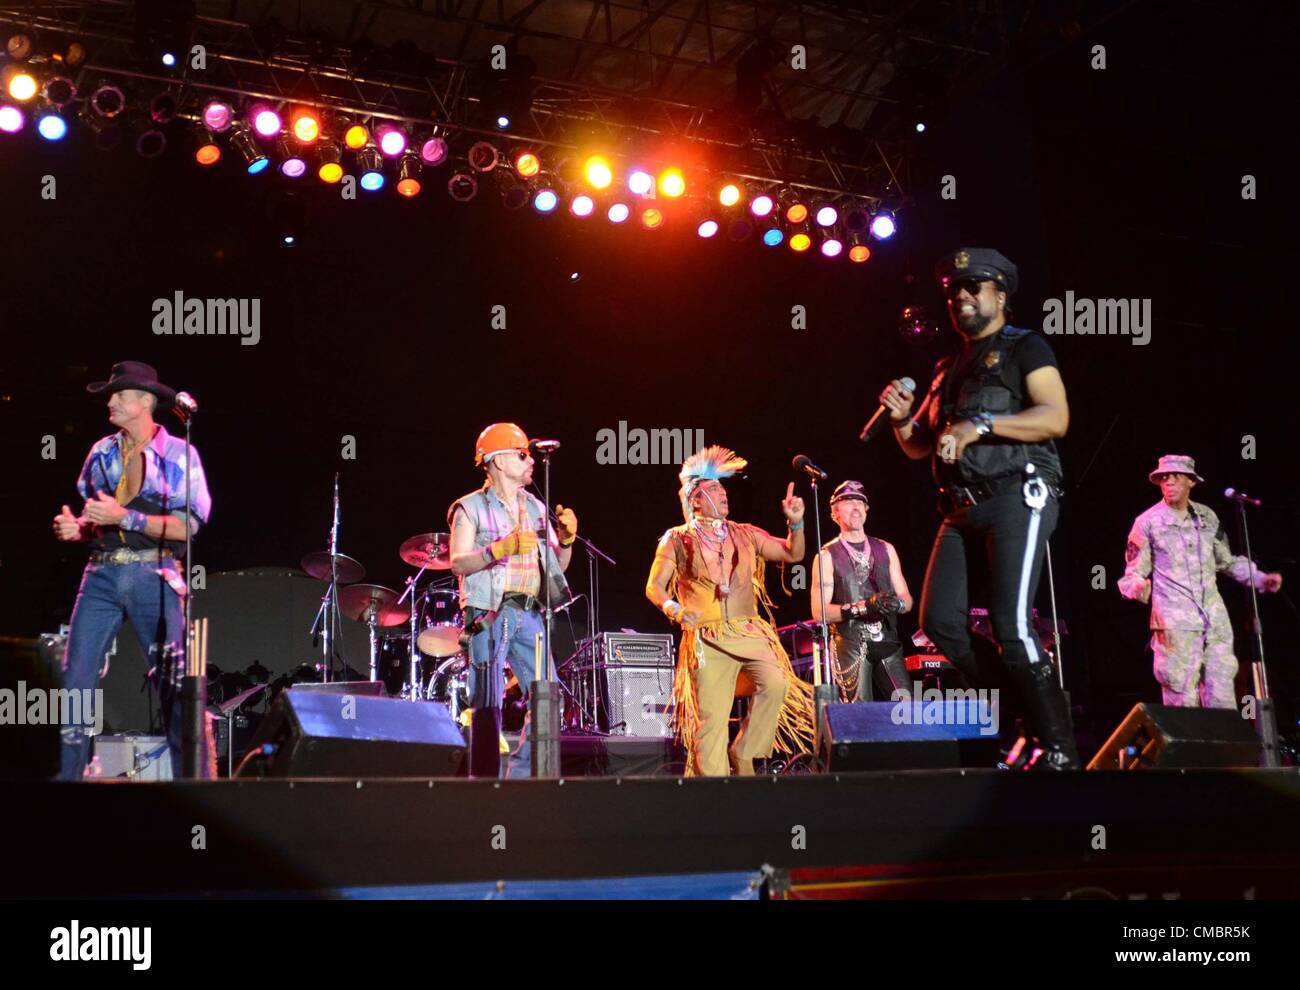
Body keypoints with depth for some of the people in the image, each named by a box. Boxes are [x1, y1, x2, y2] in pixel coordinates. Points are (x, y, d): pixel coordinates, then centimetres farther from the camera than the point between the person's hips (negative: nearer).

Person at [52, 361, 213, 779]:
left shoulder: (179, 454, -1)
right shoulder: (101, 452, 13)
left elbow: (187, 525, -9)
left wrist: (124, 517, -17)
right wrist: (75, 527, 1)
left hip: (154, 577, -4)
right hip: (102, 575, 4)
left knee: (178, 688, -7)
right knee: (75, 684, 0)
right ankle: (67, 779, 10)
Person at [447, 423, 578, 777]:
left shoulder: (536, 508, 17)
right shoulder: (472, 507, 0)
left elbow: (557, 566, 17)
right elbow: (458, 563, -9)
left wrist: (566, 538, -2)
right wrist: (502, 548, -21)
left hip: (529, 615, 6)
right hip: (490, 614, -6)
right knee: (488, 704, -8)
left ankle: (521, 778, 11)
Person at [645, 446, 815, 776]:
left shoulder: (745, 535, 16)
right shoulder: (678, 540, 6)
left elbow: (792, 554, 17)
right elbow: (654, 587, 5)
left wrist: (796, 523, 0)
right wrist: (672, 609, -15)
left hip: (751, 634, 3)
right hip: (707, 640, -3)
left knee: (776, 684, -22)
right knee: (711, 720, -7)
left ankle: (744, 754, -5)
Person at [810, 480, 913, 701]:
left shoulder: (885, 550, 17)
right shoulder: (827, 556, 4)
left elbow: (907, 599, 15)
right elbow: (819, 612, -4)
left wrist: (898, 604, -10)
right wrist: (863, 607, -17)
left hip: (887, 640, 4)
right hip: (850, 645, -4)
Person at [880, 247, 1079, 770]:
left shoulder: (1025, 348, 4)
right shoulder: (948, 369, 24)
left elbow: (1055, 418, -12)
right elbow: (918, 447, 25)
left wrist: (980, 425, -19)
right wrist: (902, 418, 4)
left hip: (1017, 497, -7)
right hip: (962, 508, 8)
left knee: (1011, 624, -18)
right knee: (938, 620, -5)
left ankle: (1058, 747, -9)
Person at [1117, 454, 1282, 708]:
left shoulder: (1207, 517, 13)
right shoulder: (1148, 522, 0)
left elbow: (1227, 561, 25)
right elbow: (1134, 573, 1)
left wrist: (1260, 579, 15)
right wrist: (1139, 588, -21)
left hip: (1215, 620, 4)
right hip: (1174, 622, -4)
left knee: (1222, 699, 2)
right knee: (1182, 700, -7)